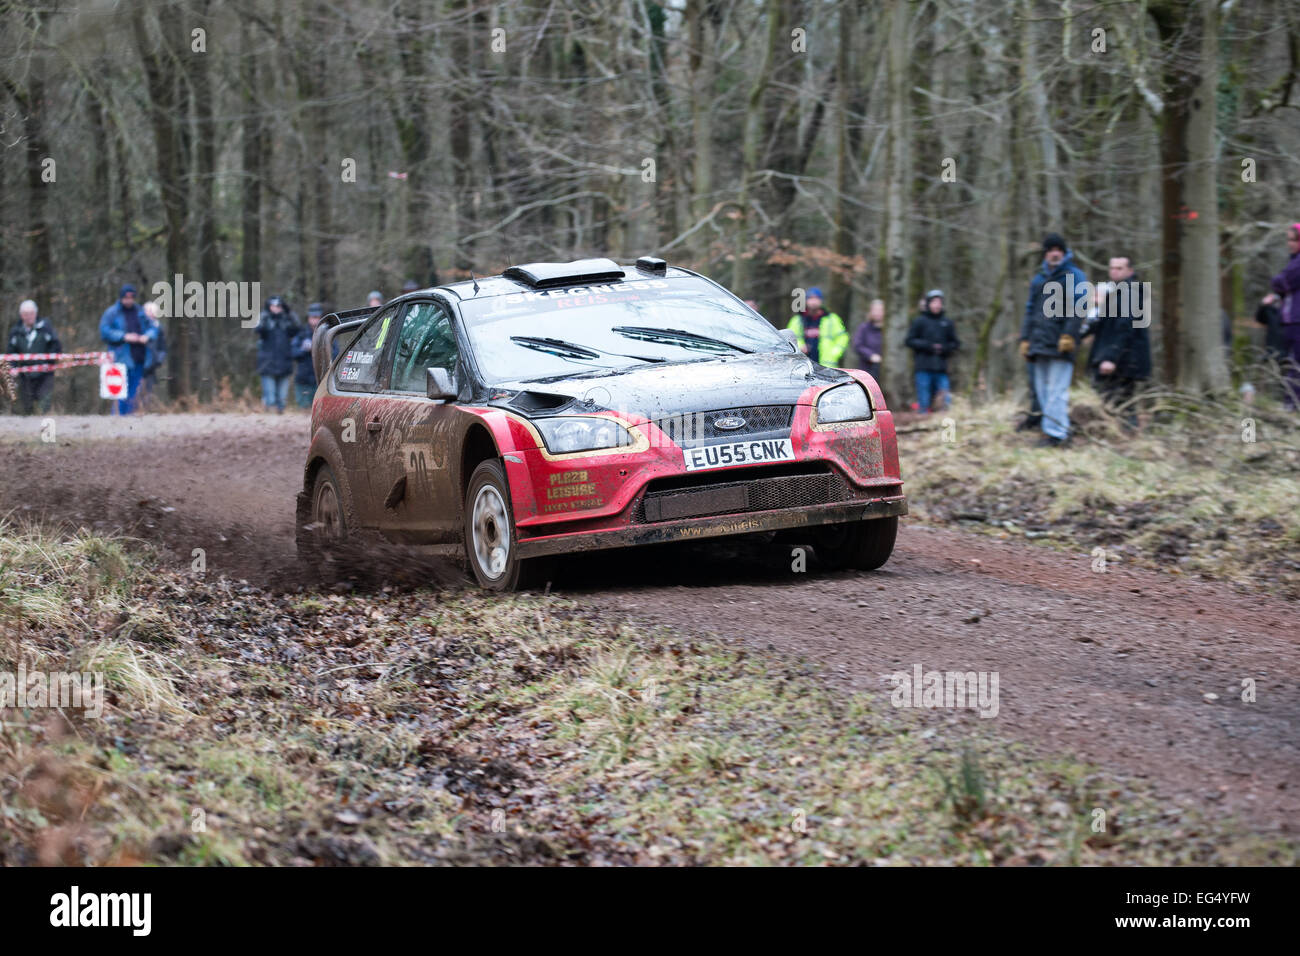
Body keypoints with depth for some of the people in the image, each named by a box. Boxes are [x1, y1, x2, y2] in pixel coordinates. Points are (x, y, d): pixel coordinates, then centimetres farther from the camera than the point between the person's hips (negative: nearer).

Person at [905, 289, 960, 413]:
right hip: (923, 367, -2)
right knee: (924, 403, -3)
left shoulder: (947, 322, 11)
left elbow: (955, 343, 16)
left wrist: (945, 348, -5)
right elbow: (910, 341, 2)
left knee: (945, 403, -6)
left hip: (941, 369, 2)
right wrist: (928, 346, -10)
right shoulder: (919, 321, 3)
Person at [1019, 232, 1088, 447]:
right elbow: (1030, 310, 22)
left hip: (1060, 344, -7)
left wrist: (1069, 335, -17)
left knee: (1057, 389, -11)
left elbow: (1078, 308, -7)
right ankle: (1061, 429, 11)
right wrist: (1025, 339, 13)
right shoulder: (1038, 279, 21)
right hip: (1040, 344, 7)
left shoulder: (1074, 276, 2)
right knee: (1042, 388, 6)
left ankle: (1054, 432, -13)